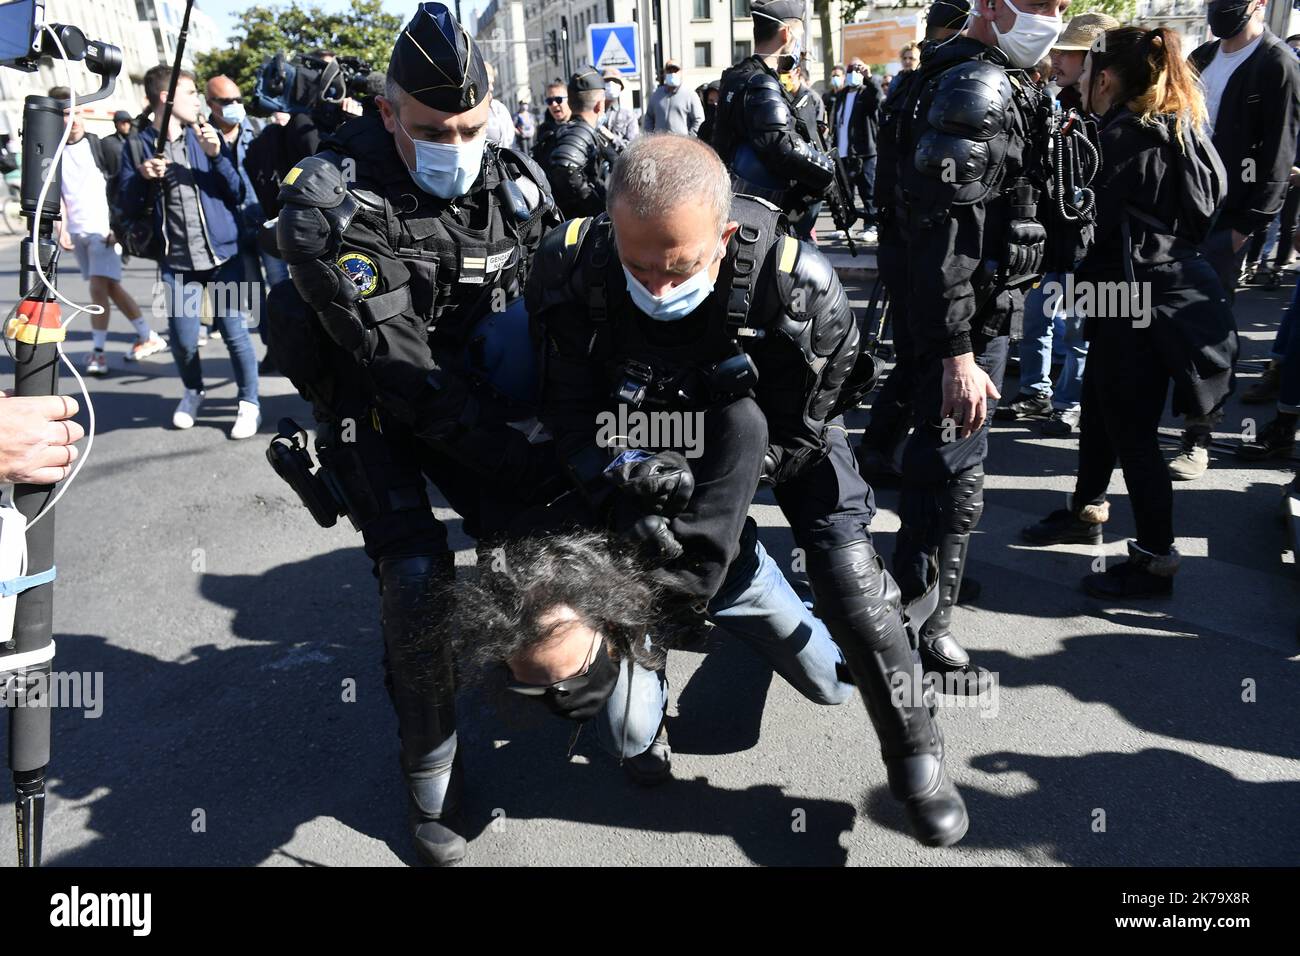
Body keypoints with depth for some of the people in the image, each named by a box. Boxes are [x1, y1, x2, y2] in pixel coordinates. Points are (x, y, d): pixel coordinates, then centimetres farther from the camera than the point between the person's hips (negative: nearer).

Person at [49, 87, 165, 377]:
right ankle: (148, 336, 20)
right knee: (111, 288, 9)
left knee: (98, 287, -13)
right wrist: (62, 229, 1)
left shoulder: (99, 145, -1)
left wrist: (117, 226, -10)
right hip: (76, 232, 5)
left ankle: (98, 352, -7)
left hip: (103, 229, -5)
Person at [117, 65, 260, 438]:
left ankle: (249, 402, 14)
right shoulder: (139, 144, 3)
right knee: (182, 339, 3)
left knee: (233, 330, -3)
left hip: (222, 254, 0)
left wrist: (217, 155, -14)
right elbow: (128, 206, 3)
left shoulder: (206, 135, 4)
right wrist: (142, 176, -14)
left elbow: (237, 193, -1)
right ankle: (193, 392, 32)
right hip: (176, 261, 1)